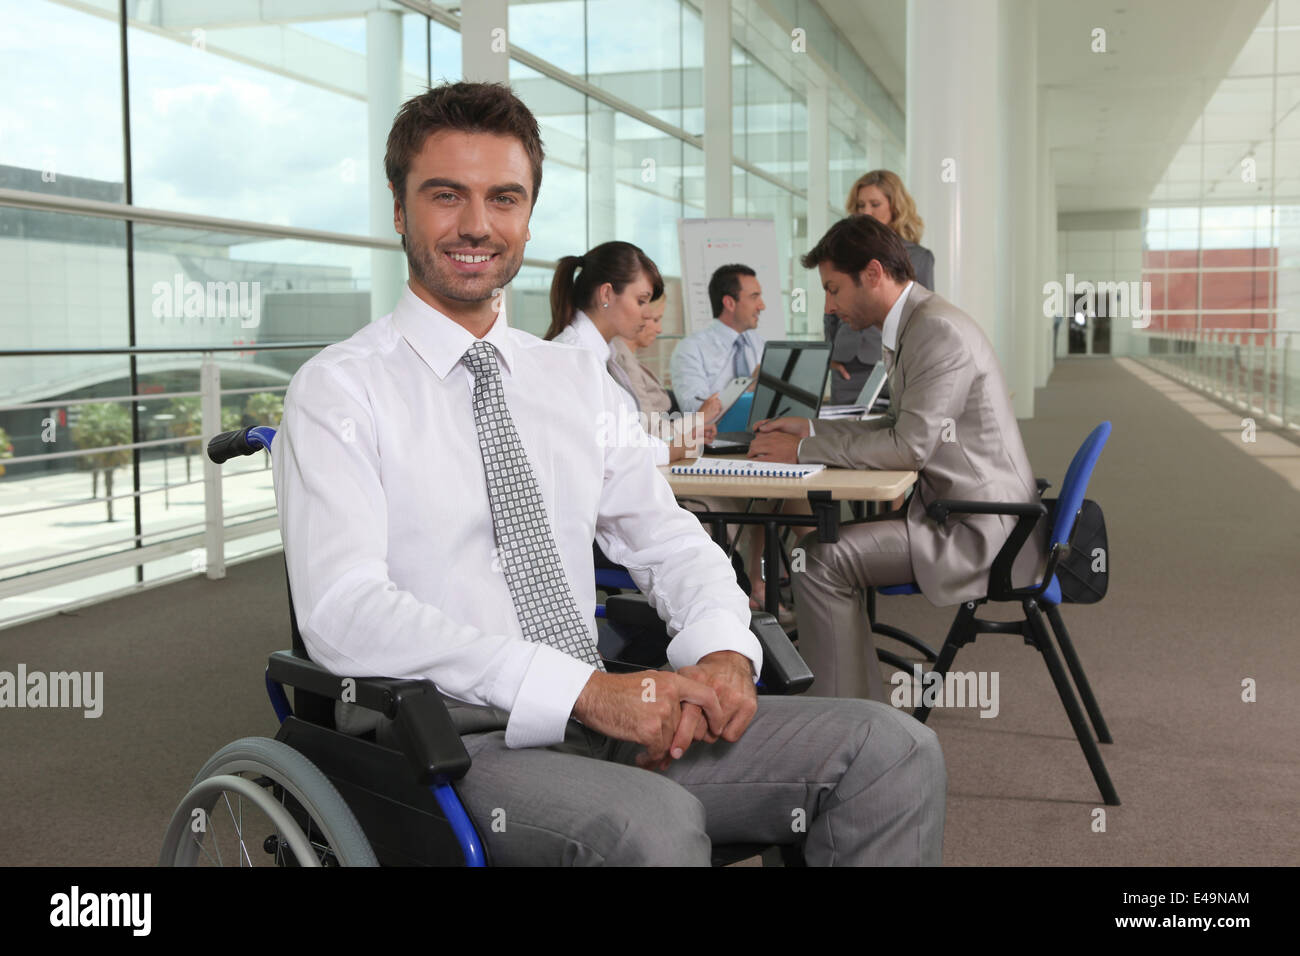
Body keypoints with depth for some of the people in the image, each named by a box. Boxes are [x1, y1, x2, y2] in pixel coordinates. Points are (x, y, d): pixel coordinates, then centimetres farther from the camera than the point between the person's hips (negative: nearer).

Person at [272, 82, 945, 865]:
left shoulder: (578, 380, 16)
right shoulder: (340, 390, -3)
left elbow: (669, 541, 17)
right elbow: (343, 610, -17)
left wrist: (722, 651, -8)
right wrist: (585, 690, -25)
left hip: (604, 717, 6)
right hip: (452, 740, -5)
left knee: (893, 749, -12)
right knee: (651, 821, -36)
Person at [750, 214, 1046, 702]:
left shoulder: (939, 331, -19)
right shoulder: (912, 324, 13)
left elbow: (910, 445, -23)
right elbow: (901, 425, 20)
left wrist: (804, 451, -15)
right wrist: (812, 429, 11)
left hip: (982, 533, -10)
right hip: (956, 510, 10)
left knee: (819, 558, -19)